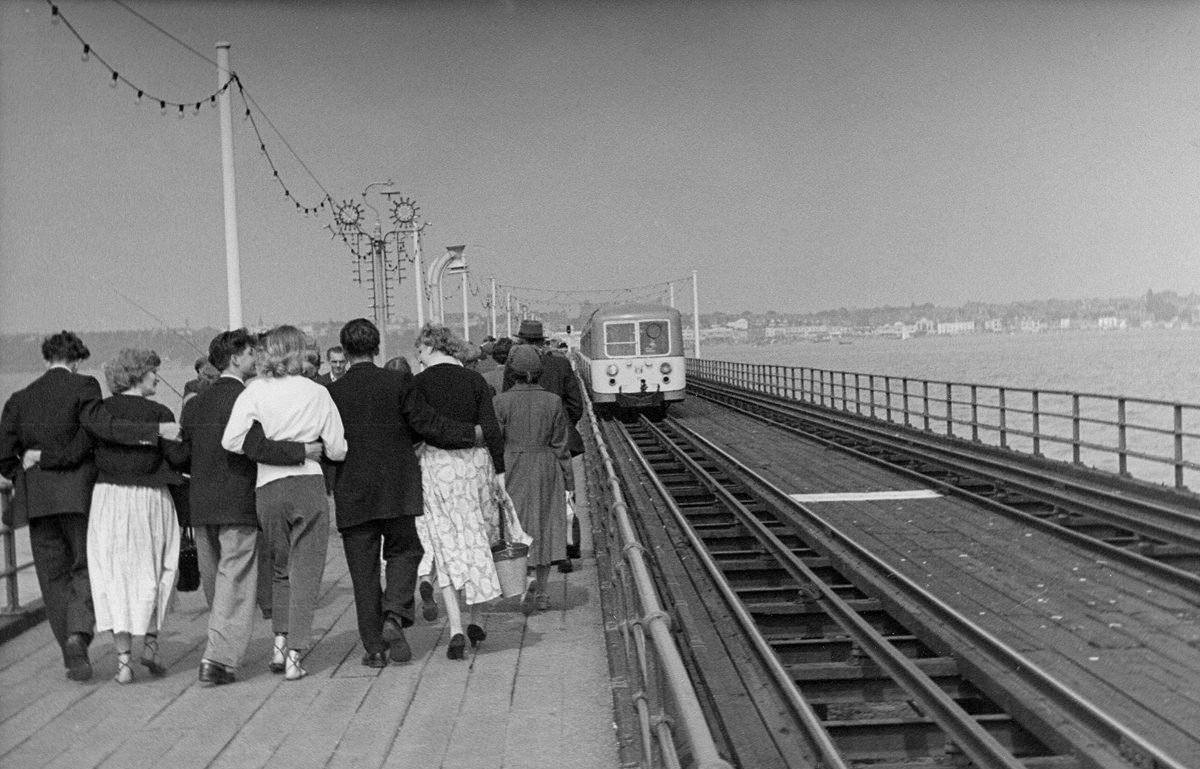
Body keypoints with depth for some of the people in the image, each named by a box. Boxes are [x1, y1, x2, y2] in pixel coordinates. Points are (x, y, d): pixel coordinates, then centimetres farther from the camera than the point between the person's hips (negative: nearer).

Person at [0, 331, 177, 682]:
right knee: (87, 567, 6)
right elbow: (103, 426, -20)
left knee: (54, 575, 10)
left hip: (36, 498, 3)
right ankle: (79, 634, -17)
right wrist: (156, 430, -23)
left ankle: (72, 655, 12)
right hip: (78, 492, -3)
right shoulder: (83, 387, -4)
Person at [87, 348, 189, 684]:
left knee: (114, 576, 5)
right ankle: (151, 643, 13)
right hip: (149, 499, -2)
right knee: (154, 572, 16)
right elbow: (178, 456, -12)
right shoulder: (158, 413, -6)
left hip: (107, 498, 2)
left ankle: (123, 659, 3)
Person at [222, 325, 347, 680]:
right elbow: (337, 450, 2)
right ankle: (295, 654, 3)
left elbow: (231, 441, -11)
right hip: (309, 484, -1)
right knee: (305, 570, 5)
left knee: (280, 566, 20)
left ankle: (281, 640, 15)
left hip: (269, 488, 2)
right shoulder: (317, 393, -2)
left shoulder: (255, 392, -2)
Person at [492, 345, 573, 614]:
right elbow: (560, 446, -3)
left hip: (511, 470, -1)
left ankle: (526, 583, -13)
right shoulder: (553, 402, -5)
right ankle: (541, 593, 16)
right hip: (546, 471, 1)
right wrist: (568, 481, 5)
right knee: (544, 527, 11)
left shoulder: (501, 402, -9)